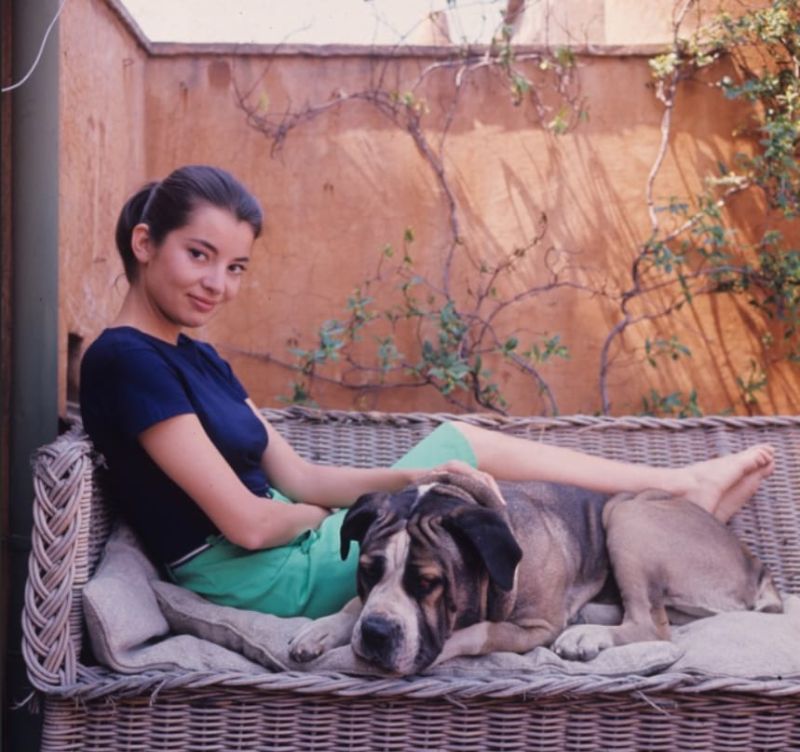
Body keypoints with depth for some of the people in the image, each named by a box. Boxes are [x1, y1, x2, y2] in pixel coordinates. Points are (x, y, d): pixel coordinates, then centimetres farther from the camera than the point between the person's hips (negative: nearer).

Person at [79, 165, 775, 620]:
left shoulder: (196, 358, 10)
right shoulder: (126, 359, -19)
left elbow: (298, 478, 7)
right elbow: (248, 522, -23)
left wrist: (414, 478, -6)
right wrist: (321, 516, -2)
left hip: (290, 550, 9)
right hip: (258, 581, -9)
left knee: (464, 443, 8)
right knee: (468, 447, 0)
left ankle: (683, 488, 19)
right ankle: (681, 492, 20)